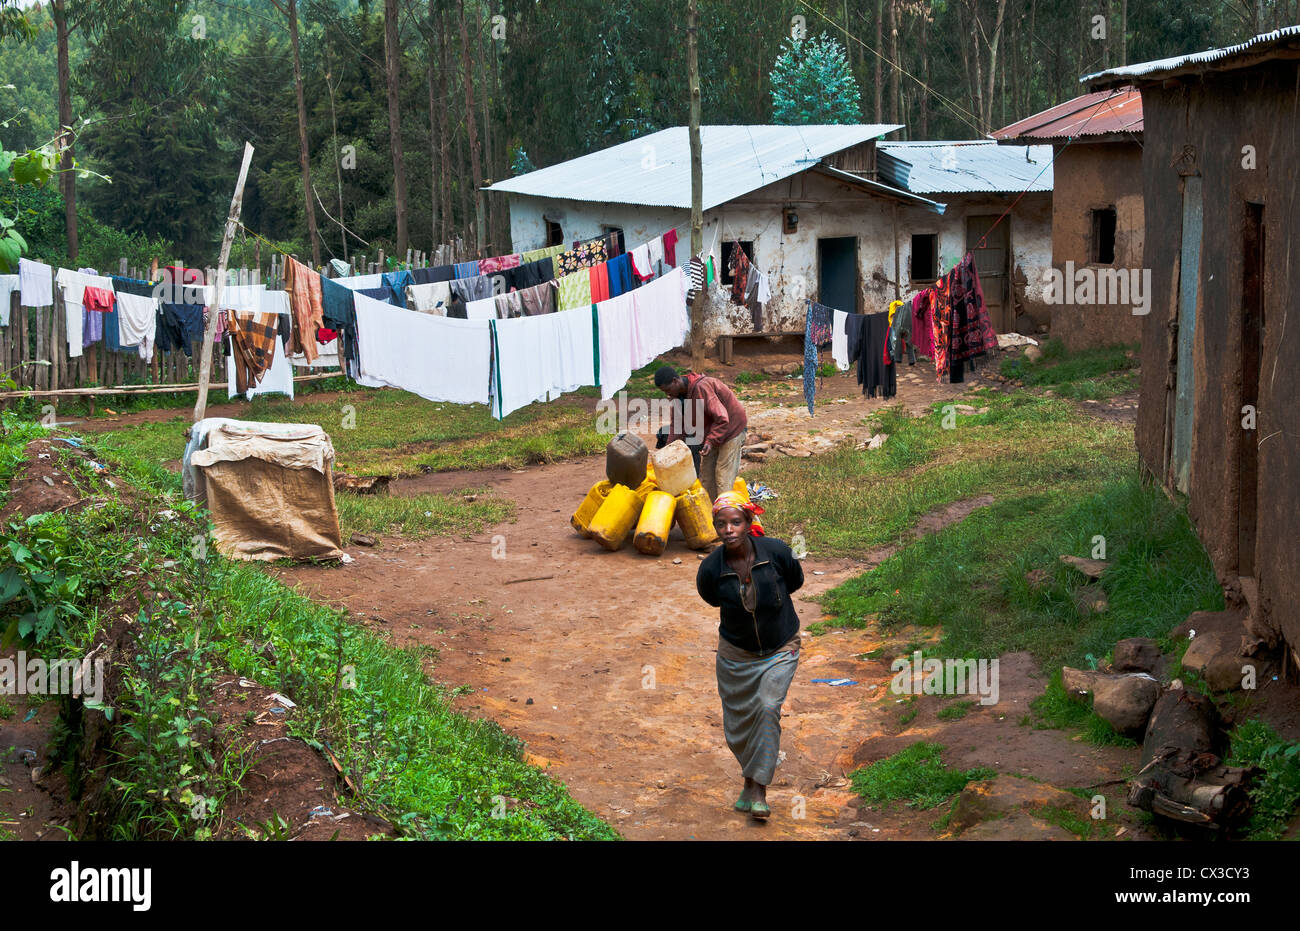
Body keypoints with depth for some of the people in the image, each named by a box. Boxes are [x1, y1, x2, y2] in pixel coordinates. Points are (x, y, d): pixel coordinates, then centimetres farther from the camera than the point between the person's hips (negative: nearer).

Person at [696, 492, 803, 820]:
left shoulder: (776, 552, -22)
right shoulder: (710, 569, -21)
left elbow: (795, 582, 1)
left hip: (780, 649, -1)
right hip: (736, 653, 2)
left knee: (767, 707, -20)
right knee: (737, 722, 9)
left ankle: (758, 791, -12)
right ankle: (751, 779, 36)